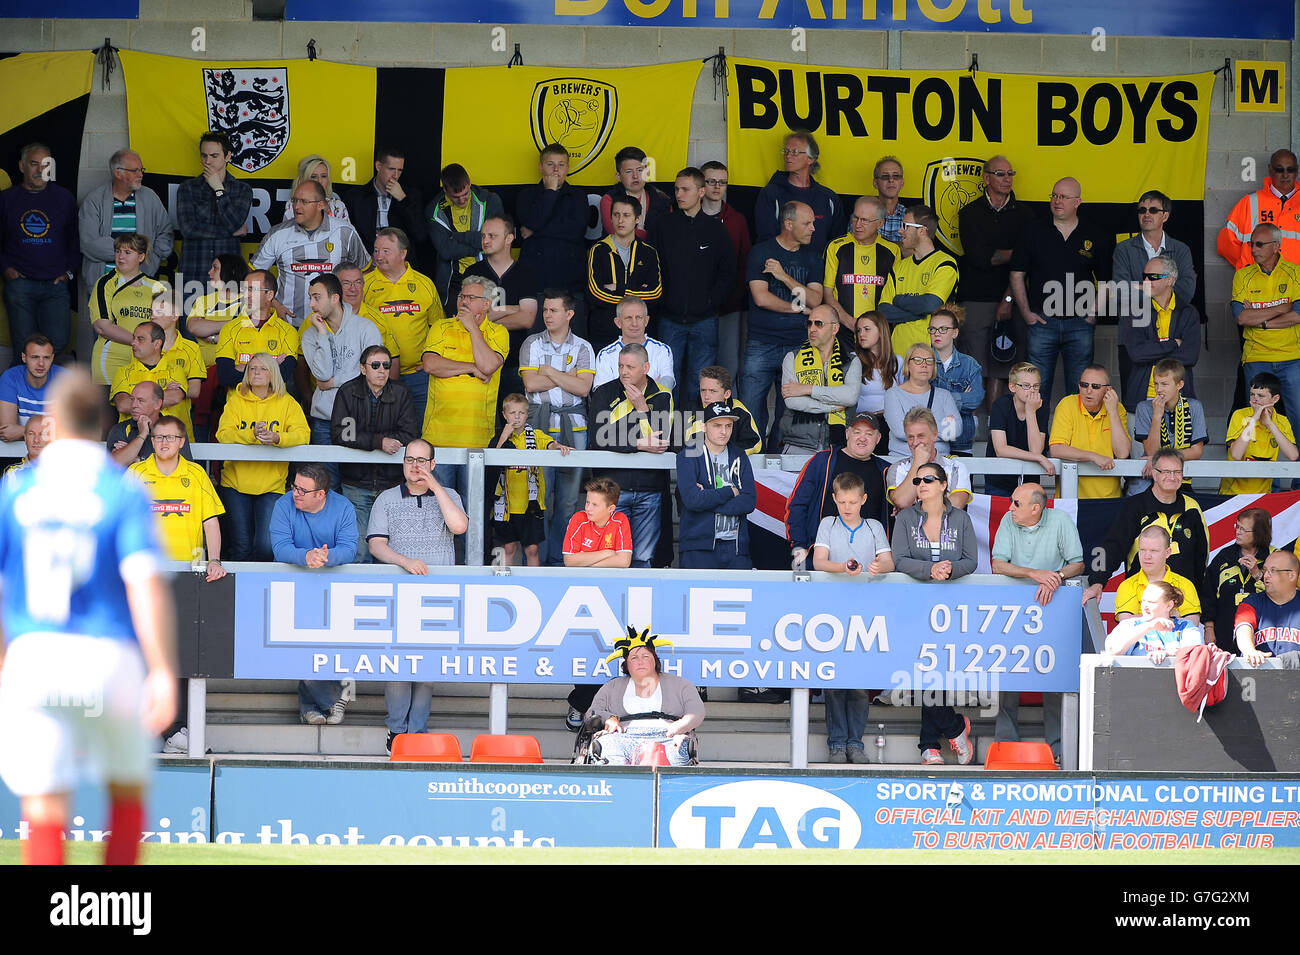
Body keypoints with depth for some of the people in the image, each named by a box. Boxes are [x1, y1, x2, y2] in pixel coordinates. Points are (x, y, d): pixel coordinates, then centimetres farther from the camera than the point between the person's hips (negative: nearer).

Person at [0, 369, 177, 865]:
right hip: (108, 657, -1)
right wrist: (164, 672, -17)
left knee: (44, 810, -2)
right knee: (128, 790, 20)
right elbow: (147, 583, -14)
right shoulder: (123, 492, -1)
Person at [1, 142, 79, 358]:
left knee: (57, 344, -9)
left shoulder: (63, 198, 9)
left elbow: (76, 240, 15)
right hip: (19, 284, -1)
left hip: (56, 284, 1)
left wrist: (70, 271, 4)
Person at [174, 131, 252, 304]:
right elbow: (188, 228, -5)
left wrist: (219, 190, -5)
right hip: (193, 275, 0)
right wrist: (233, 232, -3)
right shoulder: (188, 188, 9)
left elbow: (234, 223, -7)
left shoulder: (242, 190, 9)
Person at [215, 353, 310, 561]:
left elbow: (303, 434, -7)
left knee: (266, 545, -13)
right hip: (236, 483, 1)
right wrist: (252, 435, -26)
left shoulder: (286, 403, 5)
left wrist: (277, 439, -27)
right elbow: (223, 434, -8)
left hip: (271, 487, -1)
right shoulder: (236, 400, 5)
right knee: (241, 546, -1)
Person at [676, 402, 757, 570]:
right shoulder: (688, 456, 3)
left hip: (736, 545, 3)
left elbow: (749, 502, 2)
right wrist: (730, 492, -2)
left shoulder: (739, 456, 14)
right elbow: (692, 499, -12)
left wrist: (708, 499, -7)